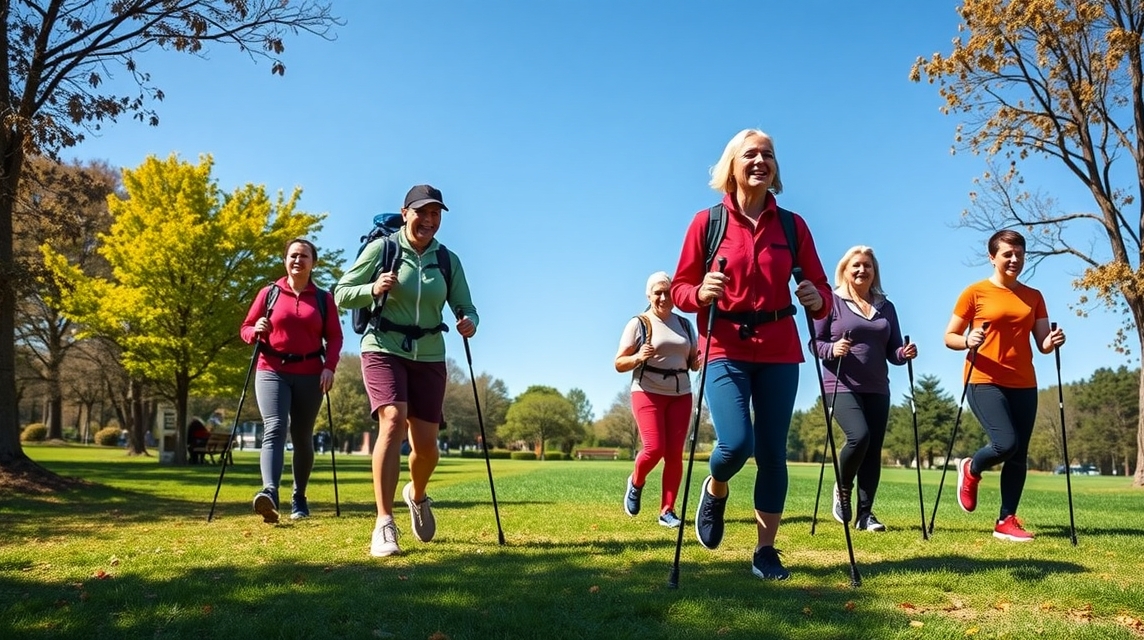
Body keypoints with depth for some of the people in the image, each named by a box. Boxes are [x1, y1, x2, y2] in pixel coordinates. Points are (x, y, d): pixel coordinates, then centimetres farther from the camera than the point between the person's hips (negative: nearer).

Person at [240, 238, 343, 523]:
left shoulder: (324, 298, 8)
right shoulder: (269, 293, 8)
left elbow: (334, 337, 4)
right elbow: (246, 328, 12)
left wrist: (329, 367, -10)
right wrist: (257, 331, -11)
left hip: (310, 375, 1)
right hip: (272, 372, -1)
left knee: (302, 437, 7)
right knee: (274, 429, -19)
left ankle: (299, 498, 21)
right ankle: (269, 494, -35)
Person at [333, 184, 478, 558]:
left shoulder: (448, 261, 4)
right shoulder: (382, 248, -5)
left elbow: (465, 307, 6)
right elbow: (341, 294, -4)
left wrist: (469, 321, -18)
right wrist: (373, 289, -23)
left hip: (429, 357, 3)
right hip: (384, 350, -3)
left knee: (426, 443, 1)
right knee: (393, 420, -25)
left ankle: (417, 495, 36)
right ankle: (384, 525, -21)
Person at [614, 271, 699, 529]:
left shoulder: (684, 325, 12)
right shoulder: (639, 324, -2)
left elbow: (693, 362, 18)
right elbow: (619, 363, -4)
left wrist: (698, 361, -6)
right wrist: (638, 357, -23)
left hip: (680, 394, 4)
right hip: (648, 392, -4)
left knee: (675, 453, -2)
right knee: (654, 449, -14)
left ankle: (667, 511, 7)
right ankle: (636, 482, 18)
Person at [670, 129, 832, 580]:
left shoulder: (792, 225, 6)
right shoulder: (707, 222, 1)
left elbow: (820, 286, 7)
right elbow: (680, 290, 2)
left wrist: (817, 299, -15)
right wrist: (702, 292, -20)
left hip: (779, 352, 2)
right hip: (726, 350, -2)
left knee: (772, 451, 2)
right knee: (737, 444, -17)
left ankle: (765, 552, 16)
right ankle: (715, 492, 19)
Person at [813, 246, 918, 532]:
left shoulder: (886, 307, 14)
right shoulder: (832, 301, 1)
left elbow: (893, 350, 12)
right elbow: (815, 342, -2)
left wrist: (905, 353, -10)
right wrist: (832, 349, -22)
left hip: (877, 389, 5)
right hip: (842, 387, -5)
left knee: (874, 450, 1)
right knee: (859, 436, -23)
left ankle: (865, 514, 10)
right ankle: (843, 489, 4)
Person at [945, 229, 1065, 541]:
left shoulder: (1034, 297, 12)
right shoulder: (975, 292, -1)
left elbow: (1043, 344, 11)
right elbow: (950, 337, 0)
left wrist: (1052, 342, -12)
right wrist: (968, 342, -21)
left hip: (1023, 384, 5)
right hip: (985, 381, -5)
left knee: (1019, 456, 3)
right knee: (1006, 443, -20)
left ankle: (1006, 521, 12)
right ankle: (970, 470, 12)